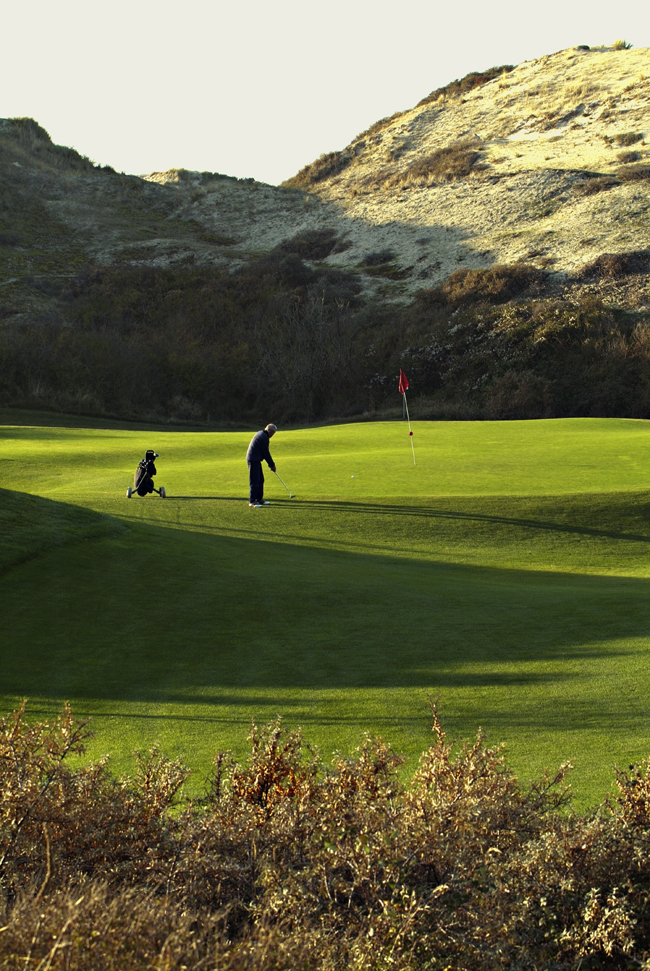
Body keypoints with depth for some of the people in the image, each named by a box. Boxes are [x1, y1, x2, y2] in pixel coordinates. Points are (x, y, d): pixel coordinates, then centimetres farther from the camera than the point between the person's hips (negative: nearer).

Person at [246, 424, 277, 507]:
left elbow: (264, 452, 21)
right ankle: (252, 501, -9)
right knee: (255, 481, -9)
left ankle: (259, 499, 20)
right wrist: (272, 465, -3)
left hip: (255, 460, 10)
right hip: (254, 460, -10)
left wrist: (271, 464, 19)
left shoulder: (261, 434, 17)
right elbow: (266, 453, -13)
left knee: (260, 480, 15)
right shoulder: (264, 437, -15)